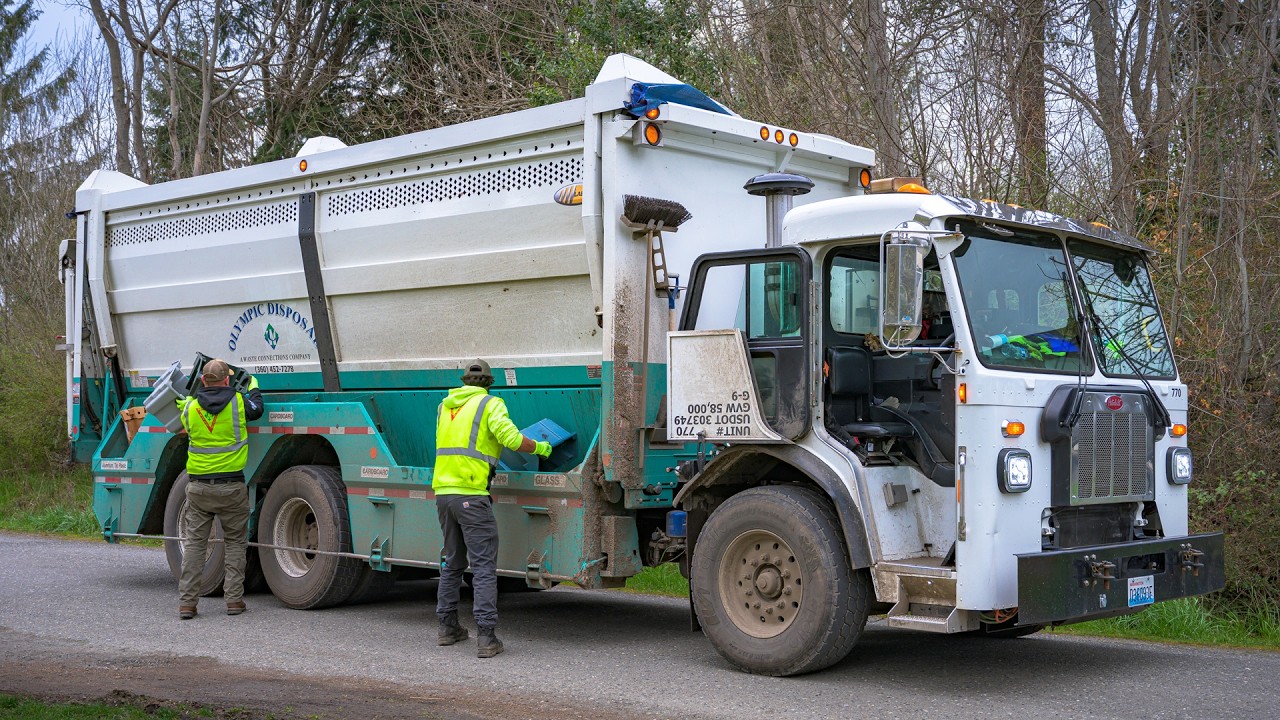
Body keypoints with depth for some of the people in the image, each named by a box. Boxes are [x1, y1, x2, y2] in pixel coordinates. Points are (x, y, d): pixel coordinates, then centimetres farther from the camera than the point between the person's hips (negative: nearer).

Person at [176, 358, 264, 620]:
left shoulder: (190, 408, 0)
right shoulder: (238, 402, -5)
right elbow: (256, 410, 15)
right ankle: (234, 600, 8)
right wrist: (253, 387, 35)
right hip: (232, 487, -1)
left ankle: (186, 602, 5)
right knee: (235, 543, 11)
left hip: (199, 487, 2)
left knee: (193, 543, 8)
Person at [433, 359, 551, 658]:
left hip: (443, 492, 7)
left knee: (452, 562, 19)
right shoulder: (490, 404, -2)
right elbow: (511, 438, -14)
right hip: (471, 495, -7)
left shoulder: (444, 406, 18)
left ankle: (447, 627, 24)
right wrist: (539, 447, 3)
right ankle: (486, 637, -10)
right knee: (484, 566, -6)